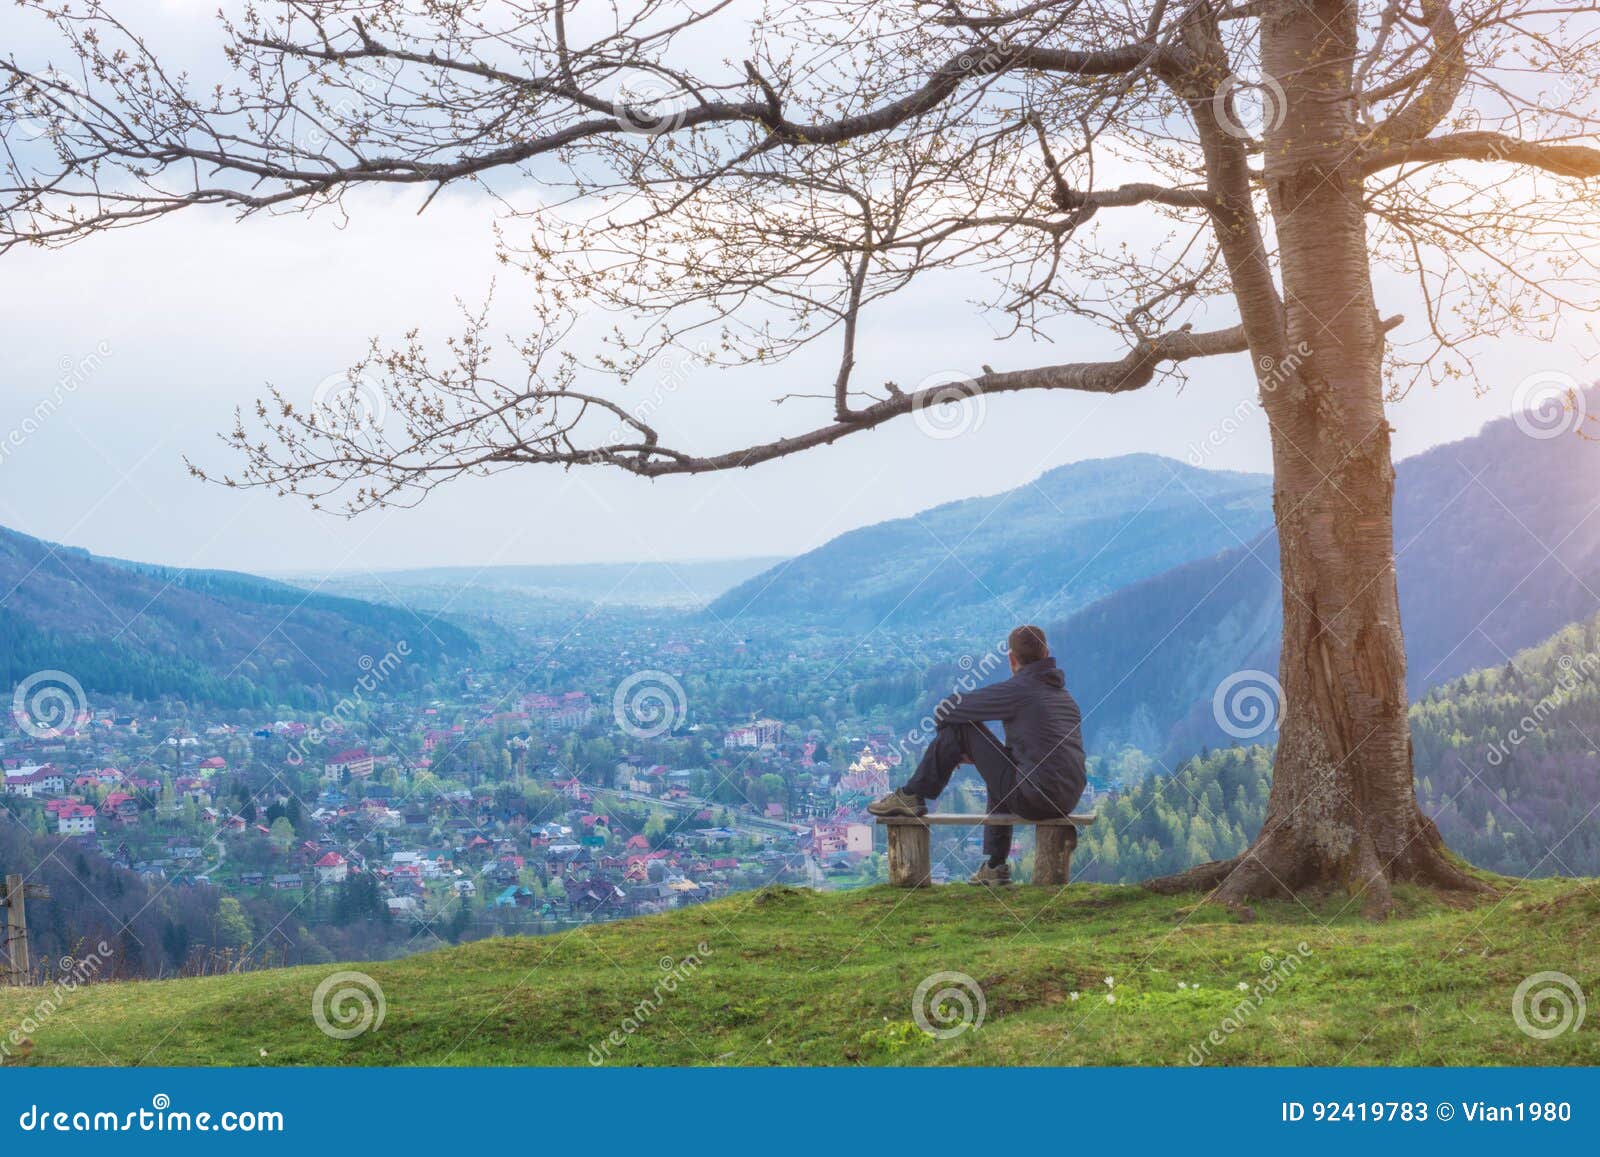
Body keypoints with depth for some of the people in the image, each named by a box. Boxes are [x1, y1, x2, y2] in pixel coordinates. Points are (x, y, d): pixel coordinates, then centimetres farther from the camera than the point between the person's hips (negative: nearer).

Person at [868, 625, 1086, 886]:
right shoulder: (1065, 695, 18)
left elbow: (944, 711, -1)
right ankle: (995, 866, 39)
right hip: (1067, 803, 7)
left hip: (1032, 800, -7)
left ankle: (911, 797, 11)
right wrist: (978, 754, 26)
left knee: (958, 725, 3)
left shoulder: (1015, 690, -6)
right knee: (1002, 772, 40)